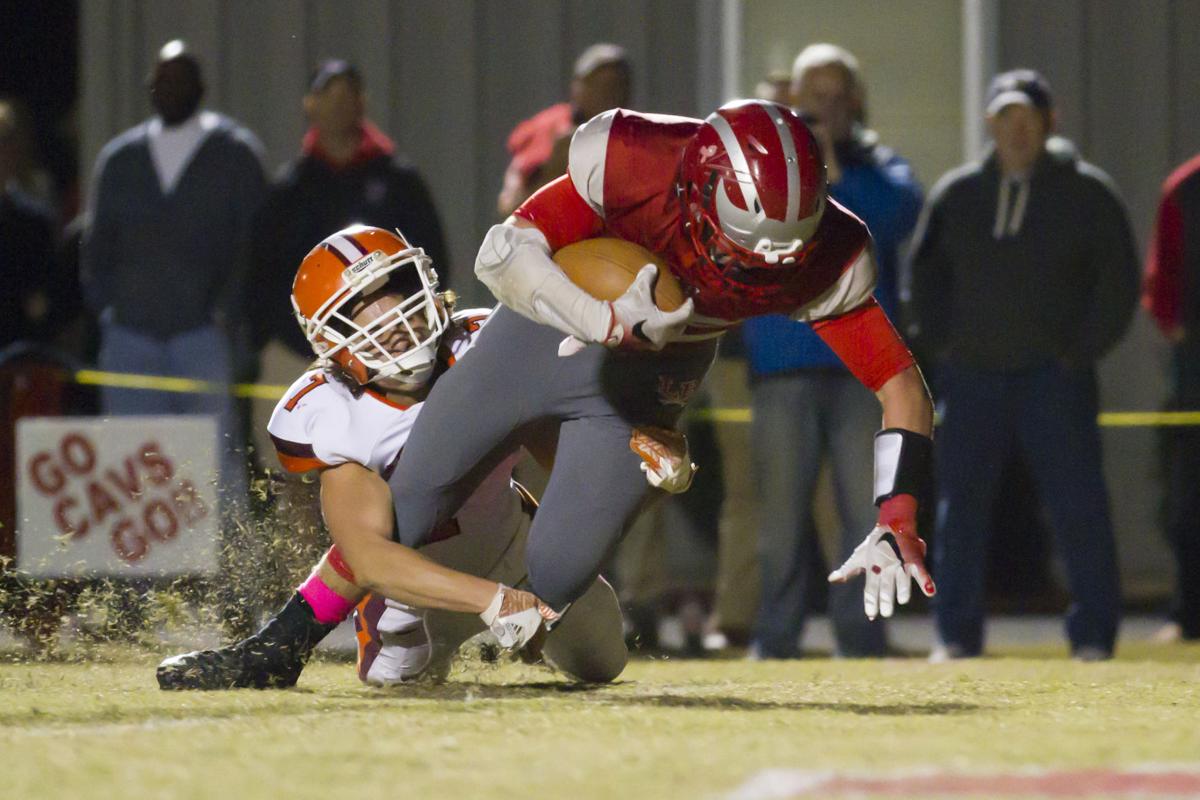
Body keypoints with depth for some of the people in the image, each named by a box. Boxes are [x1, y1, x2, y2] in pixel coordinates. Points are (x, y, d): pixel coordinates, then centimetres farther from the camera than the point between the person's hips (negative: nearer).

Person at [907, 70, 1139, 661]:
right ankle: (956, 634, 8)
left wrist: (1080, 352, -7)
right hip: (972, 378, 3)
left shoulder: (1087, 193, 1)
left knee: (1078, 507, -6)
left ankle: (1094, 634, 0)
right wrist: (943, 345, 6)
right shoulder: (956, 193, 10)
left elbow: (1118, 279, 0)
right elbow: (925, 273, 18)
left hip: (1054, 378, -3)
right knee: (960, 505, 1)